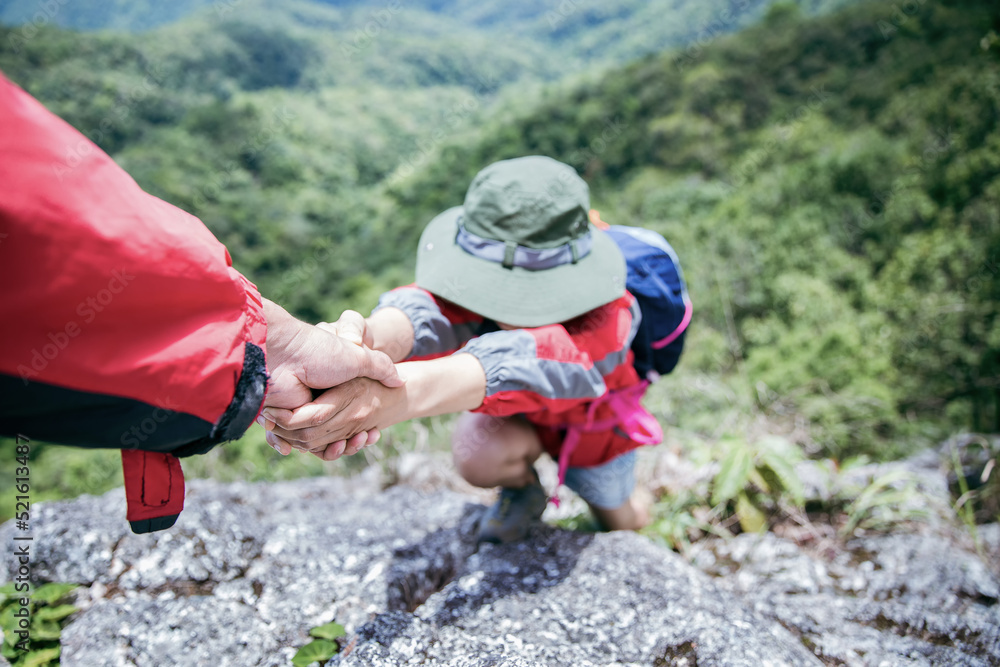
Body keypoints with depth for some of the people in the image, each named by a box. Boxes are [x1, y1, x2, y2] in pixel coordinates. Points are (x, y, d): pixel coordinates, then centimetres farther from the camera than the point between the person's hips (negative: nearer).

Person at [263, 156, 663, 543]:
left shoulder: (607, 318, -45)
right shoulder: (491, 287, -36)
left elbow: (530, 362, -66)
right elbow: (428, 310, -59)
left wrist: (396, 395, -84)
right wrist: (365, 341, -85)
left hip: (596, 425, -1)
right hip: (519, 417, 1)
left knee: (620, 524, 19)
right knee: (477, 457, -30)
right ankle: (523, 492, 7)